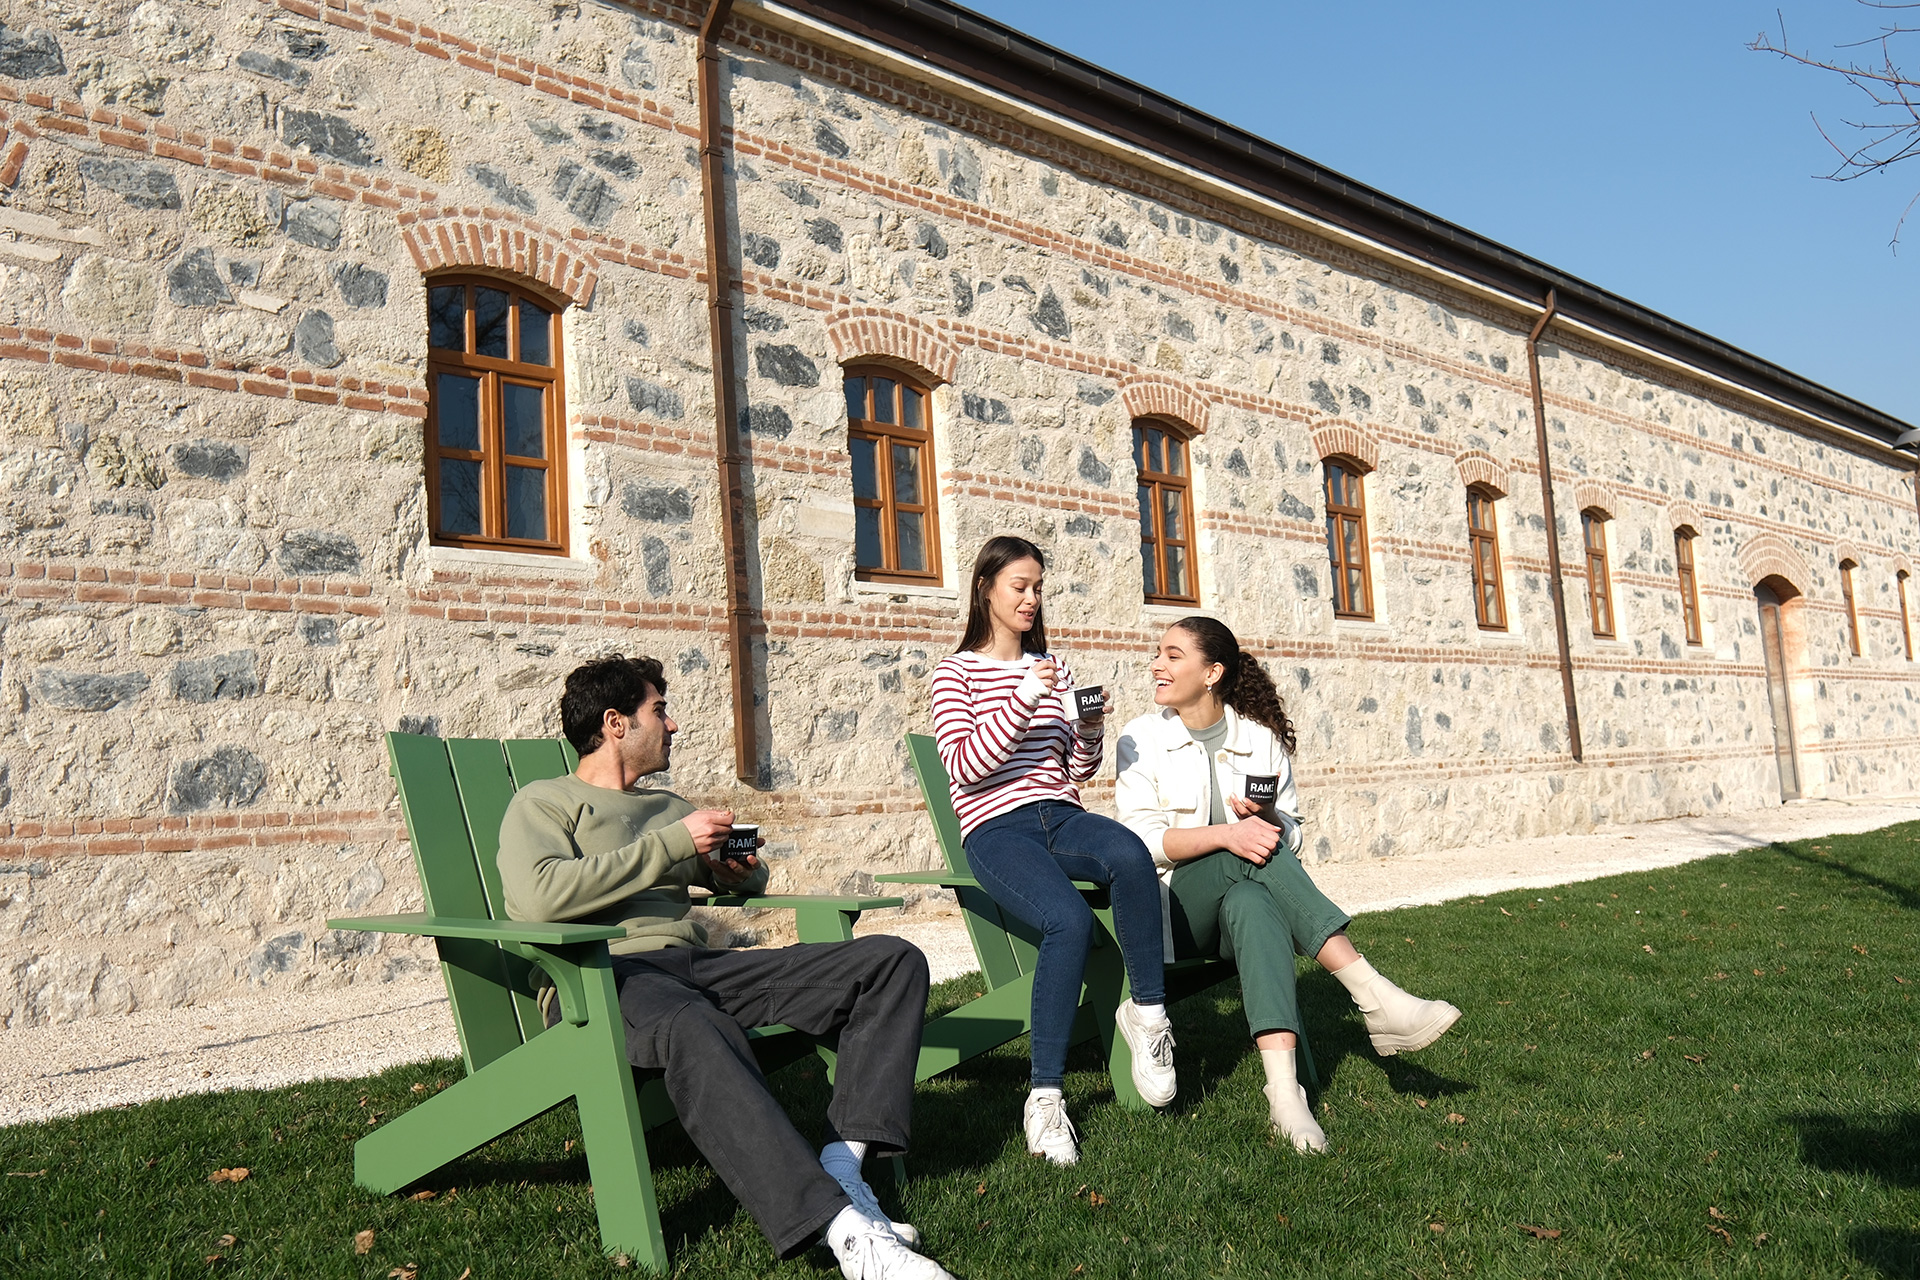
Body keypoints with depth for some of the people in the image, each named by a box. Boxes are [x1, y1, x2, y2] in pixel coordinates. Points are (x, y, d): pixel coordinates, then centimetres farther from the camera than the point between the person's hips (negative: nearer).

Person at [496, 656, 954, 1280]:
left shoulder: (669, 806, 31)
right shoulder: (544, 802, 11)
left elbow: (744, 879, 42)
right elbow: (538, 896, -11)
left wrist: (742, 869, 15)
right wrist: (672, 843, -7)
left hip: (698, 964, 7)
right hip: (608, 975, -6)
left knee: (894, 961, -11)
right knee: (691, 1027, -44)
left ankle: (844, 1160, -26)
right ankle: (842, 1227, -48)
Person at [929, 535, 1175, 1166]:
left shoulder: (1052, 667, 21)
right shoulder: (956, 673, 7)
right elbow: (964, 767, -9)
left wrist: (1090, 731, -2)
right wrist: (1022, 700, -16)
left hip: (1060, 817, 4)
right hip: (996, 829, -4)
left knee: (1130, 853, -34)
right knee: (1070, 921, -33)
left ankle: (1146, 1012, -17)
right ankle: (1045, 1096, -21)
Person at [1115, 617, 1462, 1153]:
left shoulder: (1261, 738, 8)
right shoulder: (1143, 739, 2)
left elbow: (1289, 837, 10)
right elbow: (1142, 838, -10)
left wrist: (1267, 819, -14)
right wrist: (1225, 834, -26)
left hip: (1247, 894, 2)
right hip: (1175, 904, -1)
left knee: (1250, 903, -37)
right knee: (1250, 855, -33)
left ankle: (1284, 1087, -52)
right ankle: (1376, 997, -36)